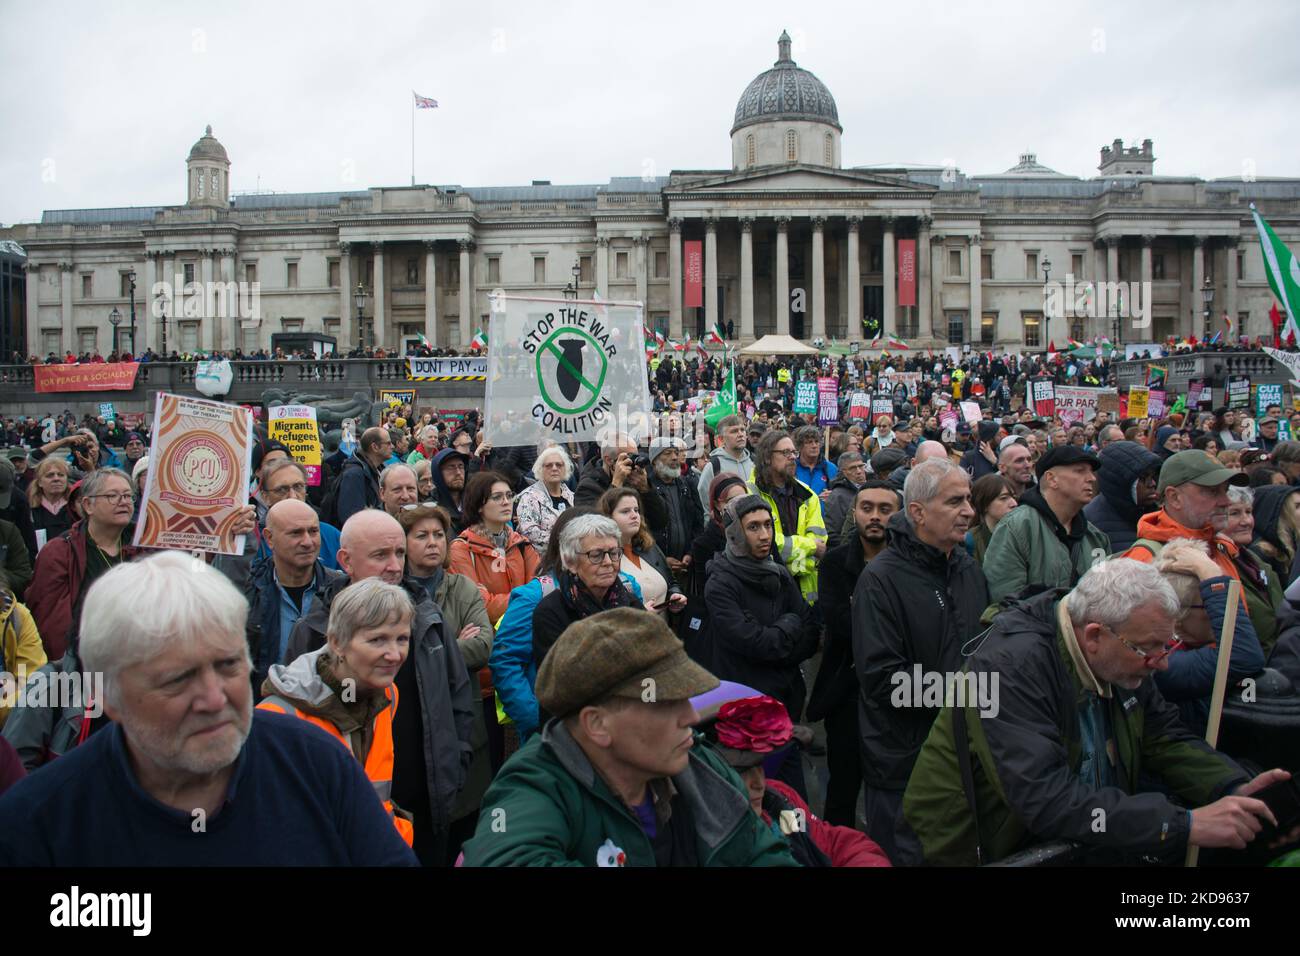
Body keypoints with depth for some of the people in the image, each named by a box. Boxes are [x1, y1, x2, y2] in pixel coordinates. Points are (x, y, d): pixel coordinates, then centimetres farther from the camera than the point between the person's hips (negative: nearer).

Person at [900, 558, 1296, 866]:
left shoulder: (1121, 659, -1)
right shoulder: (1010, 667, -26)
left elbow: (1167, 739, 8)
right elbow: (1048, 801, -31)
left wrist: (1236, 789, -10)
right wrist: (1185, 825, -31)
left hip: (1079, 842, 7)